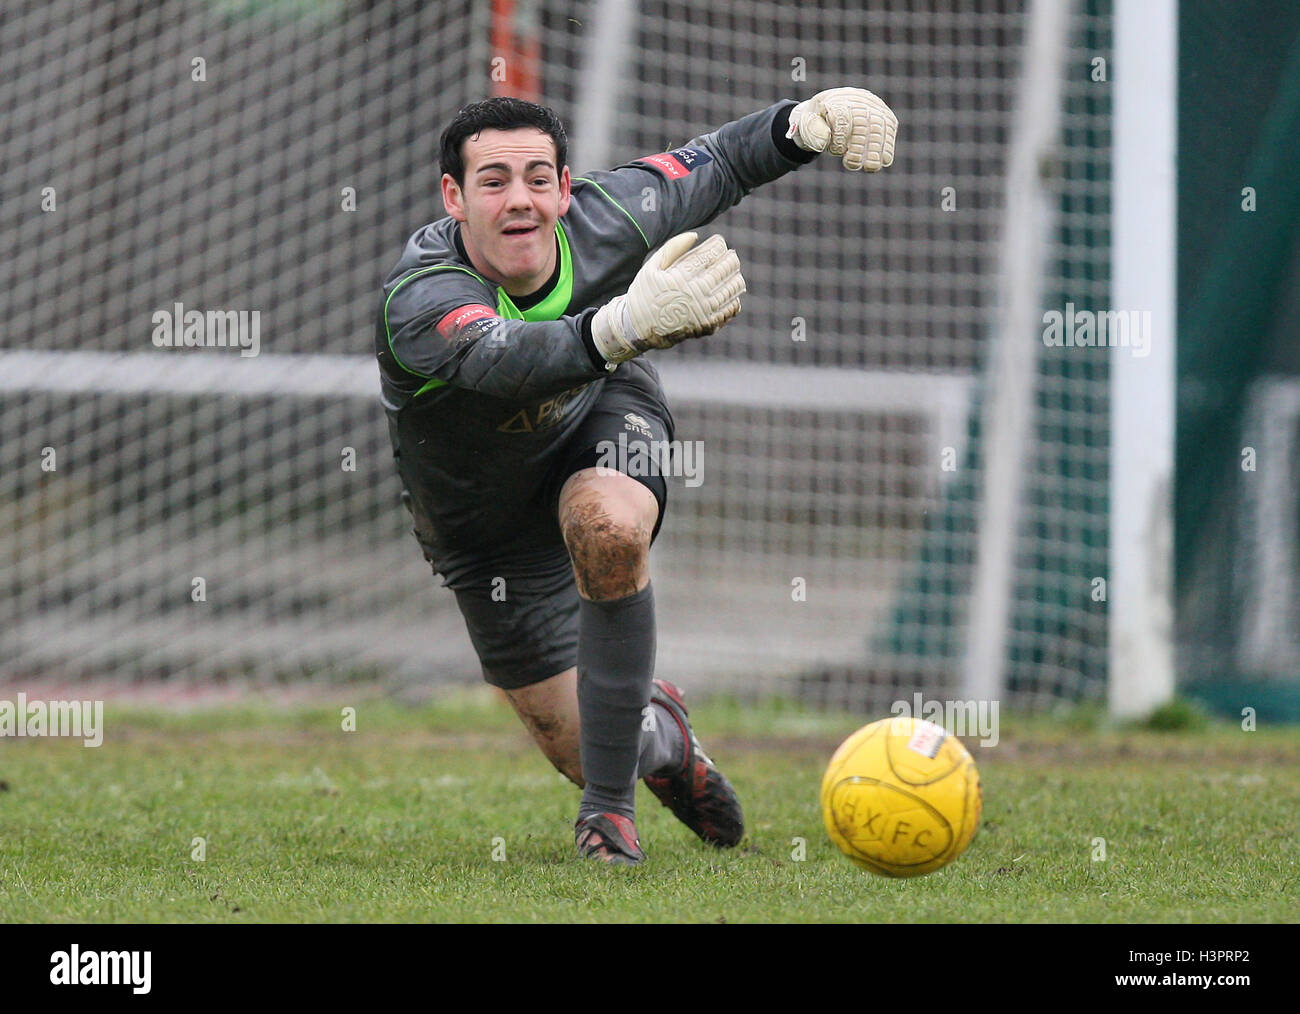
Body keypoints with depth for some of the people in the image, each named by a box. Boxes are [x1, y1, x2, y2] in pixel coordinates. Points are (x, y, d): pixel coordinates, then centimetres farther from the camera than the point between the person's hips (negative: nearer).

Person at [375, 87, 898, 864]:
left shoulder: (603, 220, -26)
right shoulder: (419, 300, -40)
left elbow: (715, 166, -8)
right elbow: (503, 357, -61)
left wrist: (804, 123, -29)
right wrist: (626, 325, -80)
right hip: (486, 521, -1)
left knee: (610, 531, -37)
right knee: (584, 753, 0)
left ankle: (609, 804, -21)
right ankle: (658, 735, 41)